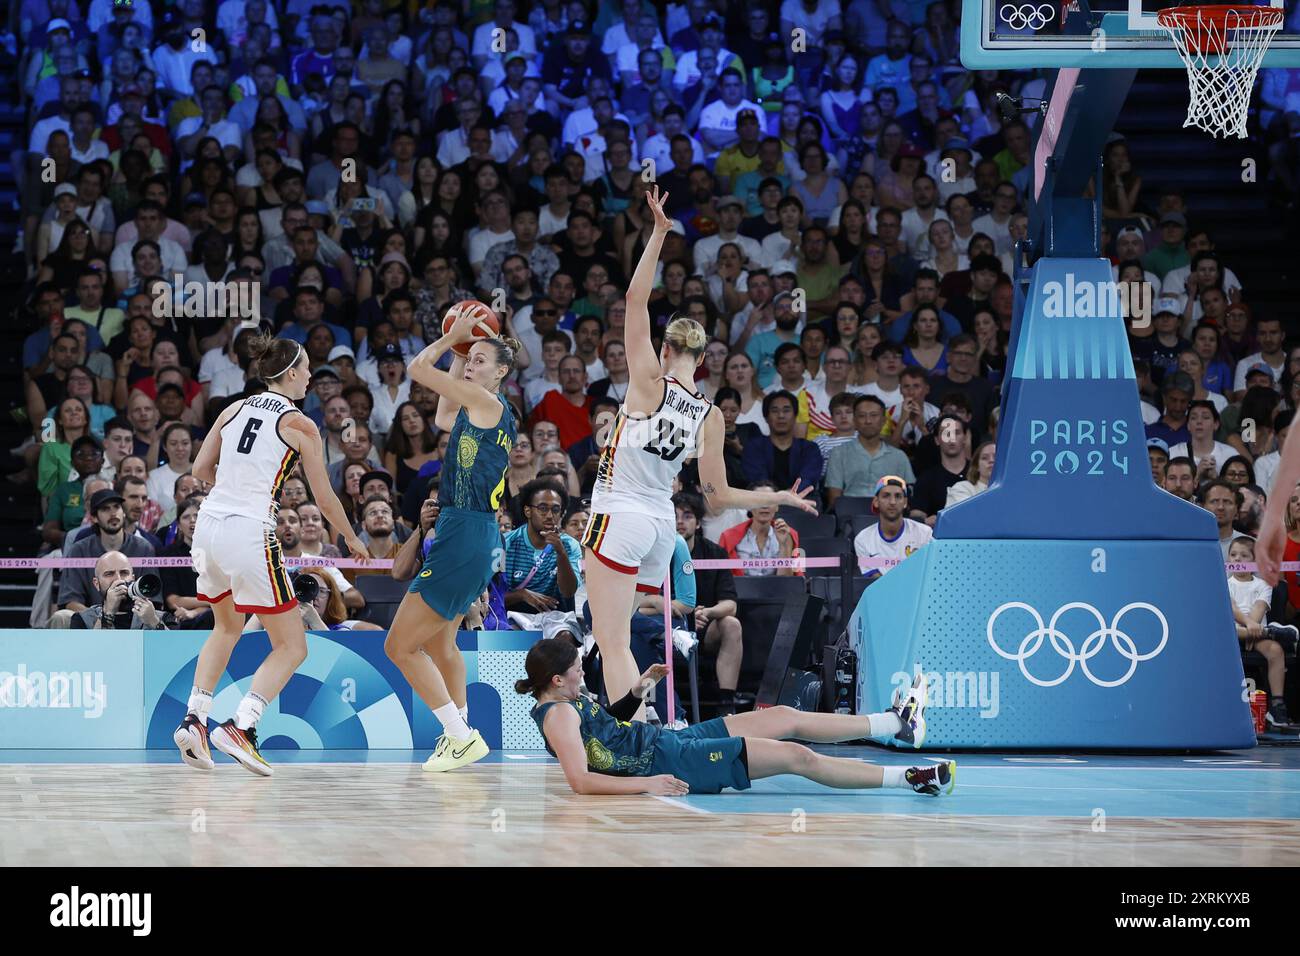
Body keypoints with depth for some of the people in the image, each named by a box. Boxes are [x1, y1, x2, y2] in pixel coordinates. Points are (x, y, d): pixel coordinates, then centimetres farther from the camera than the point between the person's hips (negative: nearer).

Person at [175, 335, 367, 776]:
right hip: (250, 533, -6)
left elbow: (201, 469, 15)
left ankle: (193, 718, 17)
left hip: (209, 524, 6)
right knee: (292, 647, 3)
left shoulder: (235, 409, 11)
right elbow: (324, 497, 2)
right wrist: (353, 540, 18)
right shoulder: (300, 425, -3)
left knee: (227, 628, 30)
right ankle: (241, 726, -15)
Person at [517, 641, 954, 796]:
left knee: (786, 718, 14)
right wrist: (645, 784, -33)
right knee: (797, 756, -7)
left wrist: (635, 694, 12)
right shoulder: (558, 715, -21)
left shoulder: (569, 700, 8)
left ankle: (897, 722, 26)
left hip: (669, 740, 10)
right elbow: (581, 780, -32)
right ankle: (914, 778, 1)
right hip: (669, 762, -10)